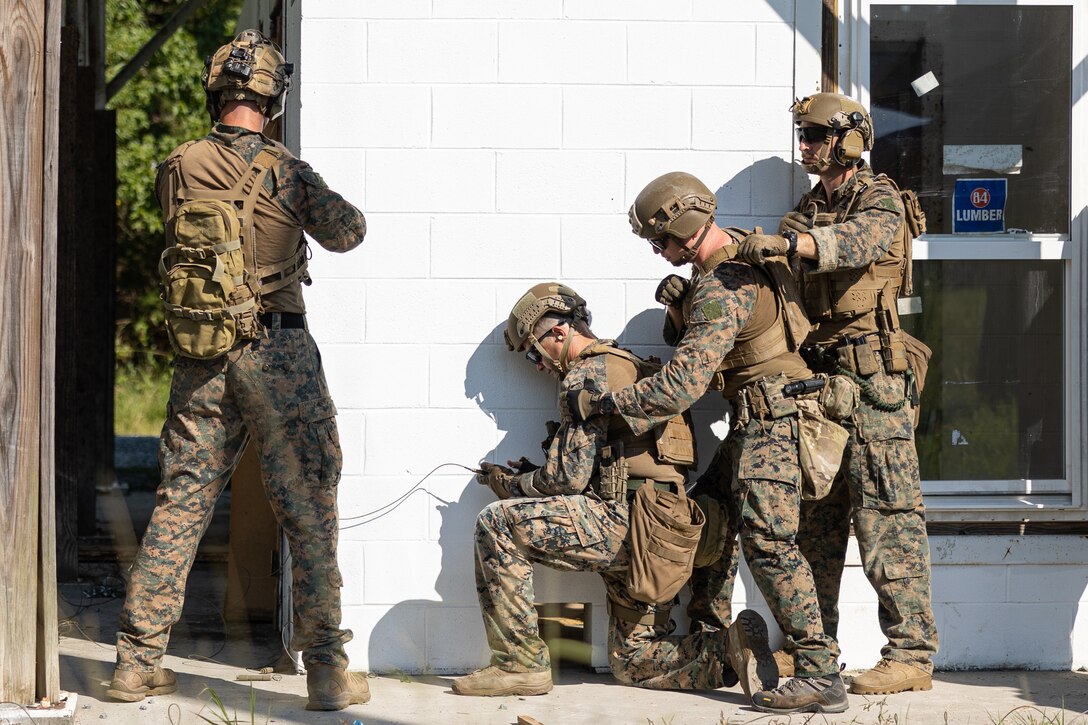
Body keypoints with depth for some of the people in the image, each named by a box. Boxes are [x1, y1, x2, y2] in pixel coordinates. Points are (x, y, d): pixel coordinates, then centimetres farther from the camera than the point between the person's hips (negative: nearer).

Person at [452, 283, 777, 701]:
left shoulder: (586, 374, -6)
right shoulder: (632, 369, 25)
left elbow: (569, 477, -12)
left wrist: (509, 484, 5)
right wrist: (530, 476, 20)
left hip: (622, 522, -10)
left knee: (496, 524, -11)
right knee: (635, 663, 17)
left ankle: (522, 664, -10)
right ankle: (732, 647, 0)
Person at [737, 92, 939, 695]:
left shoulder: (879, 199, -2)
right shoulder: (807, 211, 20)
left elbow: (862, 239, -26)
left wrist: (789, 242, -41)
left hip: (870, 374, -8)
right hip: (815, 374, 8)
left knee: (885, 516, -10)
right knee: (815, 516, 11)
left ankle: (911, 653, -9)